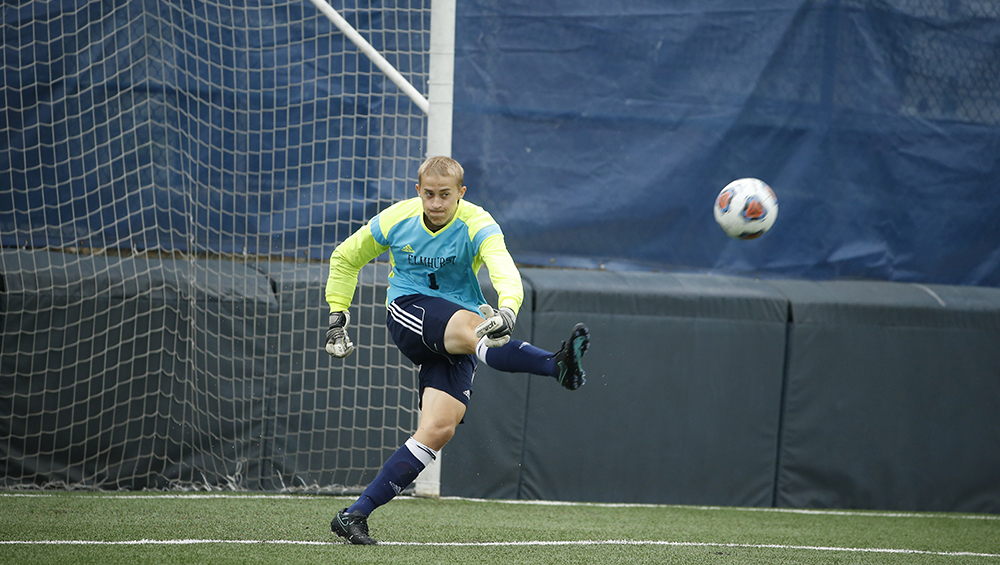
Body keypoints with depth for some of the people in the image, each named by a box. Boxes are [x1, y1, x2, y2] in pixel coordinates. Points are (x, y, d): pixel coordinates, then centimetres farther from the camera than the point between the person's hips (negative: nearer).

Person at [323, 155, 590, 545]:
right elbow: (345, 258, 16)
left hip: (455, 342, 0)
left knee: (440, 428, -17)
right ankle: (559, 366, -60)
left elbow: (504, 270, -32)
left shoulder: (478, 226, -12)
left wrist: (508, 309, -54)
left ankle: (355, 515, -12)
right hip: (408, 310, 0)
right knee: (471, 326, -33)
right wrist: (337, 317, 10)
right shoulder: (395, 221, -2)